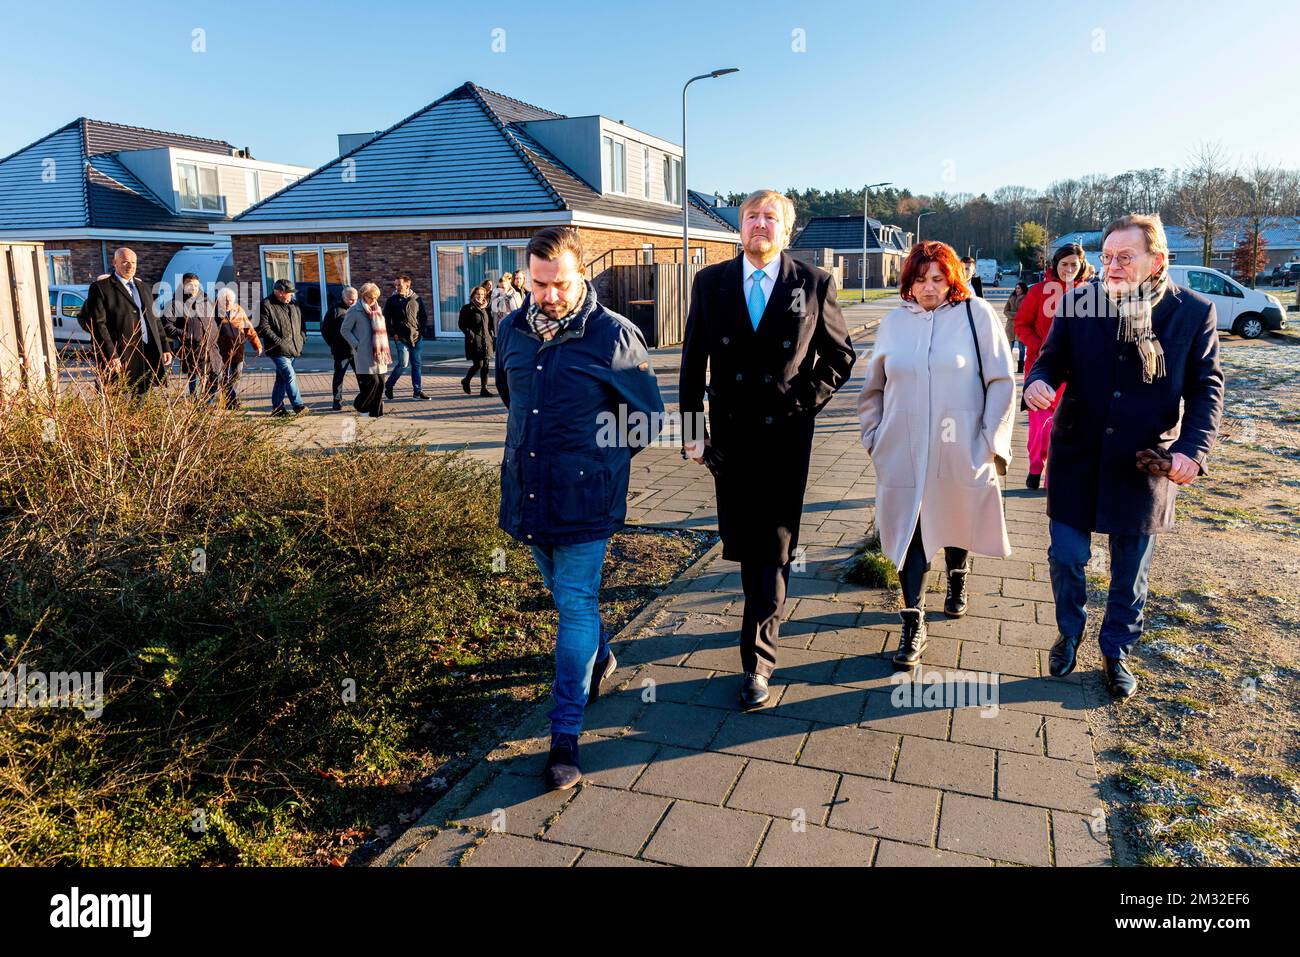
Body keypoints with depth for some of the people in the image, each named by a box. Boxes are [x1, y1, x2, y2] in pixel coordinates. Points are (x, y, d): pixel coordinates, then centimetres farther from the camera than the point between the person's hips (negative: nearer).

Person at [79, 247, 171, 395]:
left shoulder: (142, 286, 21)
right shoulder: (101, 287, -1)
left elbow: (154, 320, 23)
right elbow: (97, 324, -9)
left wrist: (165, 348, 14)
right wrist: (110, 356, -17)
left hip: (147, 357, 6)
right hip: (120, 359, -6)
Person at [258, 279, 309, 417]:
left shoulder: (293, 304, 15)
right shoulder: (266, 305, -8)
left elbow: (300, 322, 29)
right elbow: (263, 327, -13)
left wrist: (302, 336, 14)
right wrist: (278, 341, -19)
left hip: (292, 349, 7)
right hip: (278, 350, -7)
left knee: (282, 378, 13)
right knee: (290, 376, -15)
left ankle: (277, 408, 20)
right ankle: (298, 406, -14)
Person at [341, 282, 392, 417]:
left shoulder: (377, 310, 16)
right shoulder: (355, 310, -4)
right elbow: (344, 330, -2)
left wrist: (384, 349, 12)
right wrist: (357, 345, -10)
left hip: (378, 354, 6)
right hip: (364, 354, -6)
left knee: (380, 382, 3)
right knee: (372, 380, -12)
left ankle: (375, 411, 12)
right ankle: (359, 405, 10)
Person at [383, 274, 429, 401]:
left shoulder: (417, 300, 7)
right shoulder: (392, 300, 0)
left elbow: (424, 317, 14)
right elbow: (386, 319, 2)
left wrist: (421, 332, 3)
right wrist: (393, 334, -7)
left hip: (416, 337, 3)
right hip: (401, 338, -3)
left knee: (416, 364, 6)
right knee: (403, 363, -10)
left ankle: (418, 391, 12)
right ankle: (388, 386, 8)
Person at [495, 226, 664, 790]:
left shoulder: (614, 337, -12)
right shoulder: (513, 331, 3)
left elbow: (649, 414, -2)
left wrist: (601, 461, 5)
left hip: (583, 501, -5)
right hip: (527, 493, 5)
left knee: (576, 606, -3)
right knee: (566, 595, 21)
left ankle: (566, 733, 4)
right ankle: (599, 658, 47)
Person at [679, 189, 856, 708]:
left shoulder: (815, 284, -1)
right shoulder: (710, 282, 4)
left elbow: (840, 355, 8)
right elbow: (693, 359, 6)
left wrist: (805, 399, -5)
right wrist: (691, 427, 3)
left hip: (785, 434, -2)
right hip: (729, 433, 3)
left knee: (773, 548, -1)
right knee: (742, 543, 13)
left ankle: (757, 659, 5)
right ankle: (767, 612, 40)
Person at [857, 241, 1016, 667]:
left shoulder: (976, 315, -4)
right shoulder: (894, 323, 4)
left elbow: (1002, 381, -3)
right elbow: (873, 387, 14)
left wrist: (992, 440, -6)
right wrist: (874, 436, 10)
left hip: (959, 452, -1)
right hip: (904, 453, 1)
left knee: (955, 522, 18)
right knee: (909, 531, 0)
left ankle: (957, 575, 49)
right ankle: (913, 623, 7)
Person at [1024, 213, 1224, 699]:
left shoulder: (1194, 311, -7)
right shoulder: (1078, 301, -6)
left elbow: (1207, 389, -1)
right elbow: (1052, 358, 4)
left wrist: (1192, 448, -16)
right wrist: (1038, 381, -20)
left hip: (1145, 467, 0)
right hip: (1077, 457, 0)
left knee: (1130, 573, 12)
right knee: (1066, 557, 6)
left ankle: (1116, 652, 34)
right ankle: (1069, 635, 34)